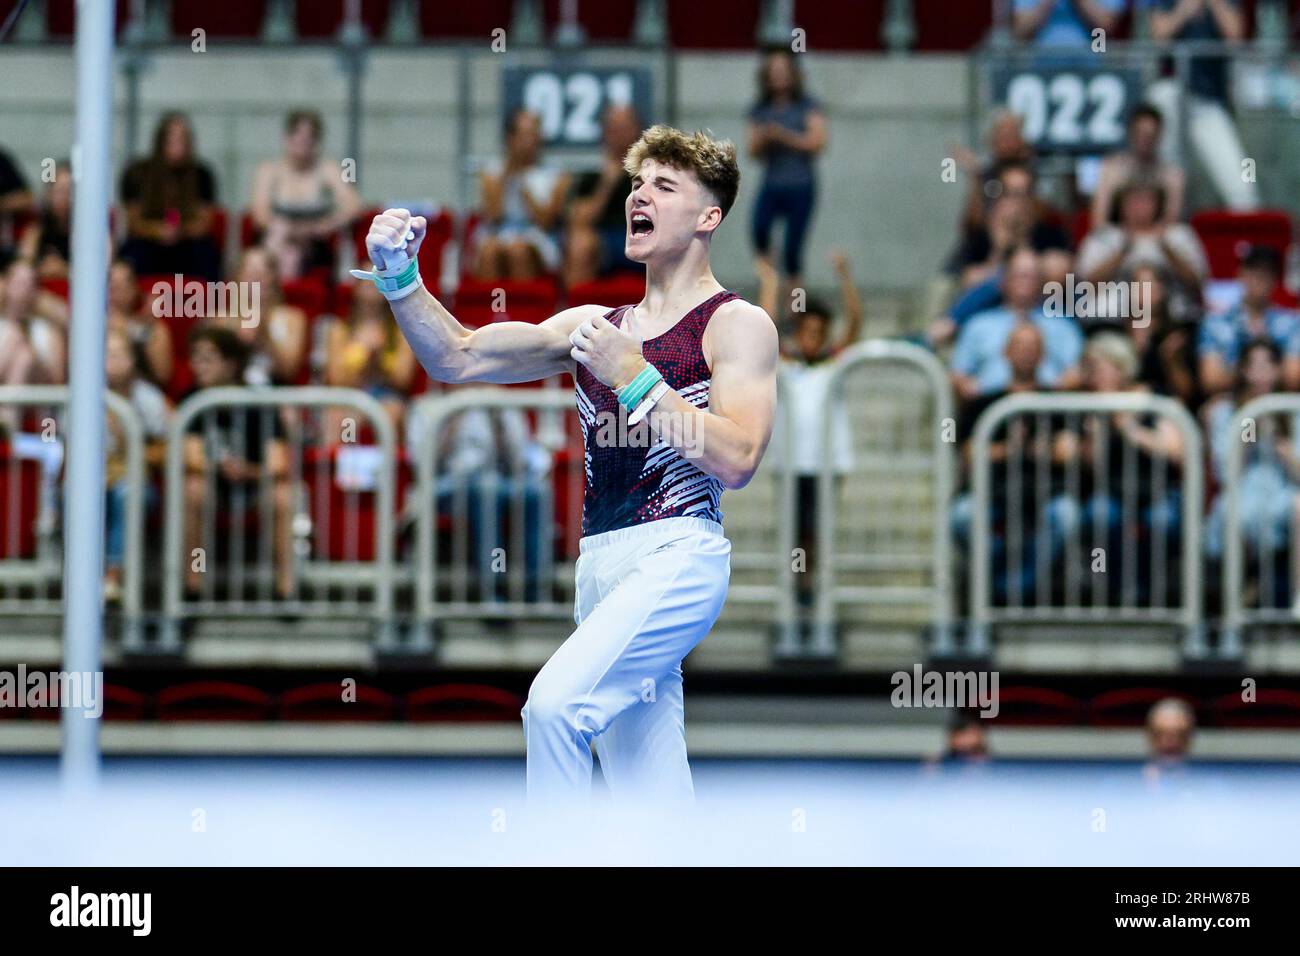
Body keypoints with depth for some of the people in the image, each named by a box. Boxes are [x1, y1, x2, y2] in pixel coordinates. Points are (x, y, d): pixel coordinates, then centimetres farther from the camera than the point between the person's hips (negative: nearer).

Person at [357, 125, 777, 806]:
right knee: (647, 791, 4)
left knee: (557, 701, -28)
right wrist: (400, 278, -4)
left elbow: (736, 462, -11)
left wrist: (633, 376, -11)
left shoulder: (736, 325, 2)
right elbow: (458, 358, 12)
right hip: (600, 564, 6)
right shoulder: (592, 326, 19)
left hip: (676, 554, -6)